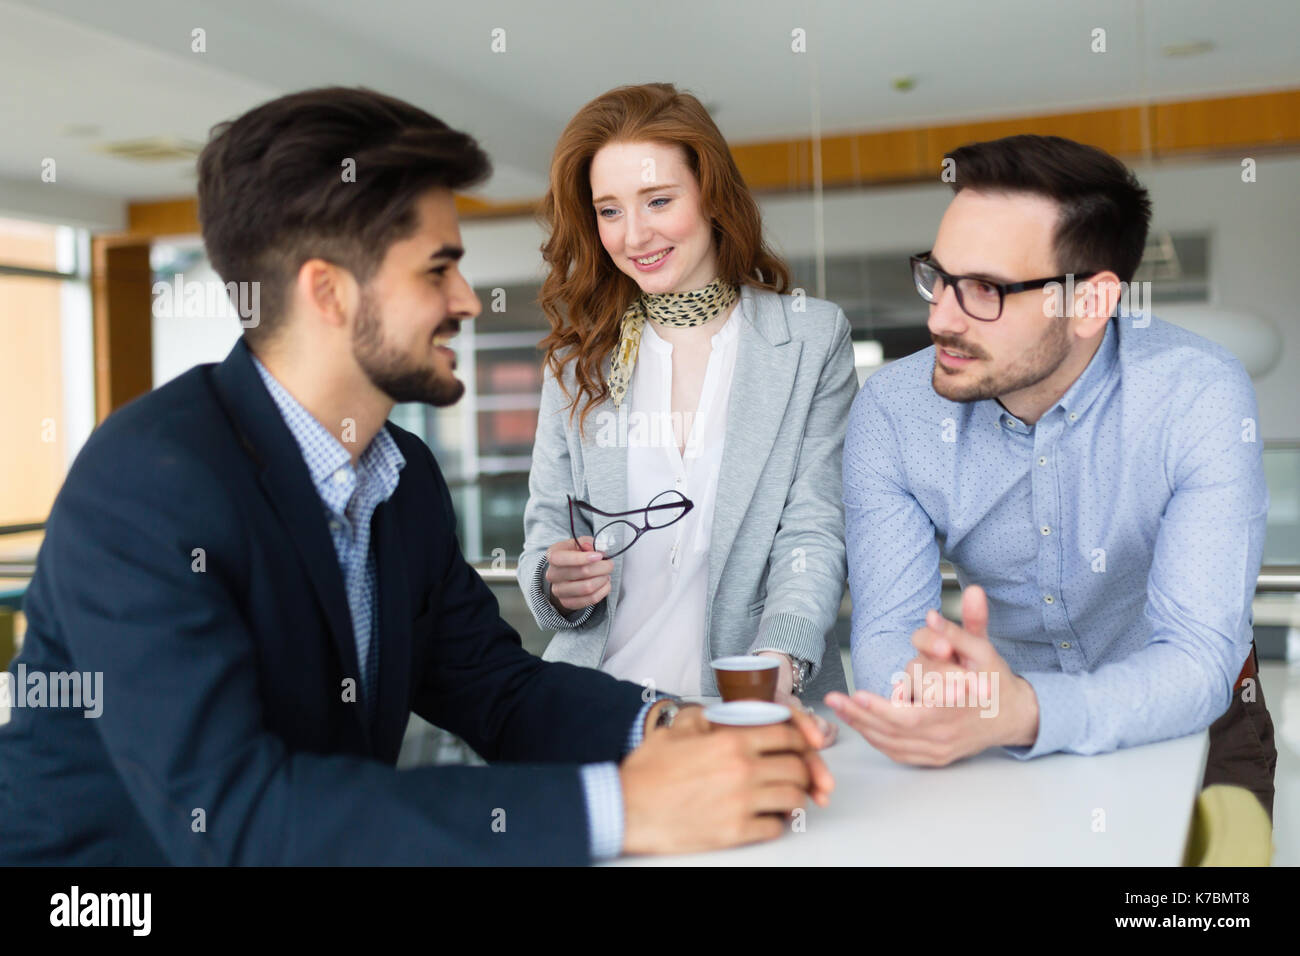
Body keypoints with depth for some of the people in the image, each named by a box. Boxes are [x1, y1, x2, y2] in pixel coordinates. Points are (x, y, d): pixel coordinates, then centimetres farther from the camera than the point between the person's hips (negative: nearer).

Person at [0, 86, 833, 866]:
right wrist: (616, 807, -32)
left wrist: (660, 731, -15)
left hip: (325, 850, 6)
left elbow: (493, 684, 5)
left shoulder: (409, 475, 0)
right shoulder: (143, 482, -21)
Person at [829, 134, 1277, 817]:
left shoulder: (1198, 399, -21)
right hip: (992, 728, 2)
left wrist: (1021, 714, -45)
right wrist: (928, 685, -39)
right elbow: (885, 632, -15)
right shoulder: (892, 410, -13)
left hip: (1178, 720, -2)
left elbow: (1195, 663, -27)